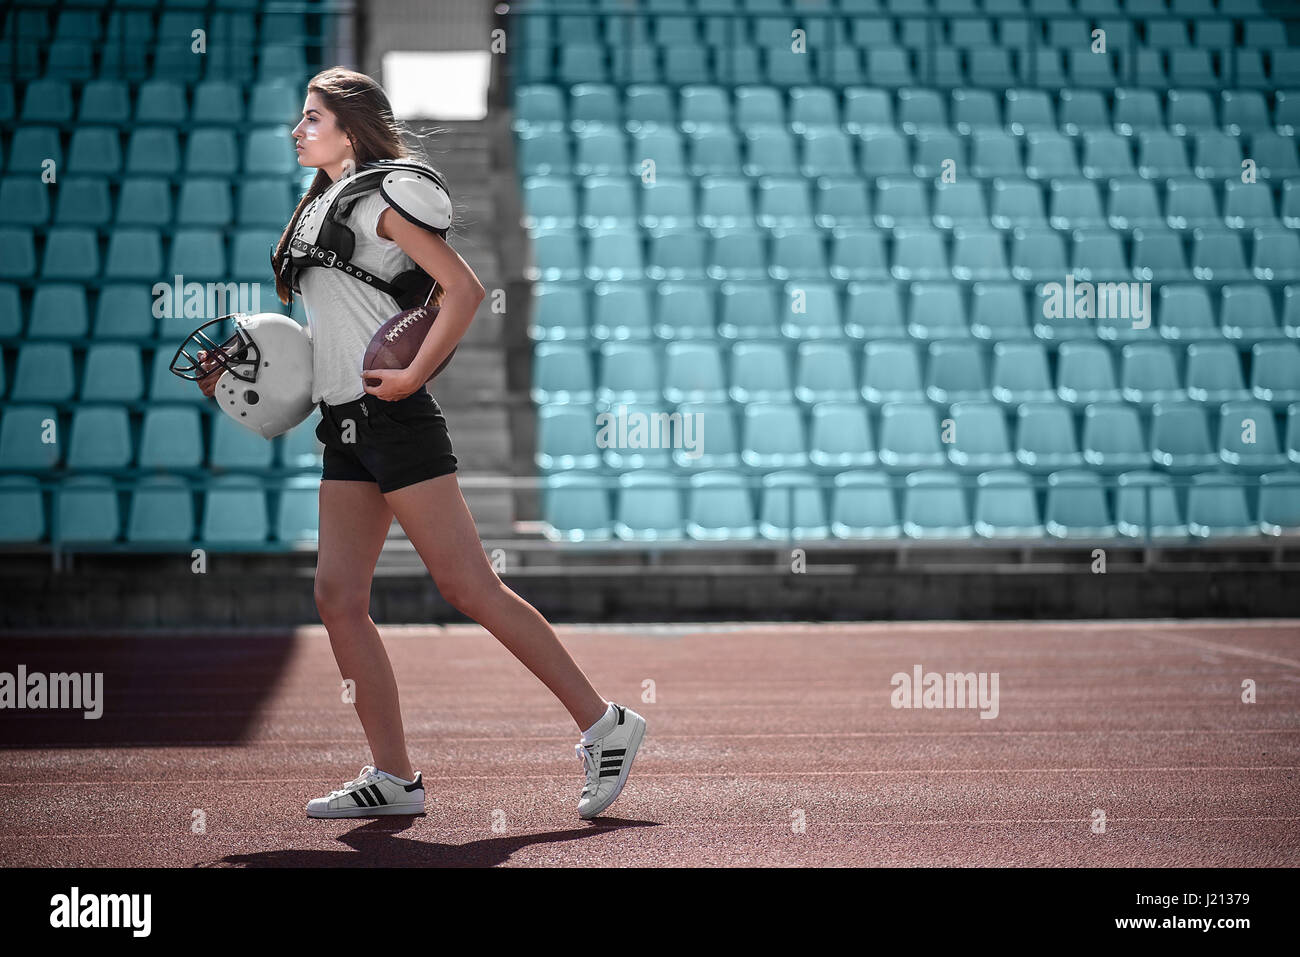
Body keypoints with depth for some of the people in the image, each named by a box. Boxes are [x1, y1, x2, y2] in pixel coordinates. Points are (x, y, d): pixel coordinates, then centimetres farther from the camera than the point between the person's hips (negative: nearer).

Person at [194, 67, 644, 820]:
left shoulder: (380, 200, -7)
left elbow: (465, 288, -16)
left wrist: (414, 376, -19)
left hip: (394, 419, -9)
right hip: (347, 429, 9)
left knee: (469, 587, -10)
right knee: (338, 598, 1)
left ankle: (604, 724, -3)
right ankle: (394, 779, 4)